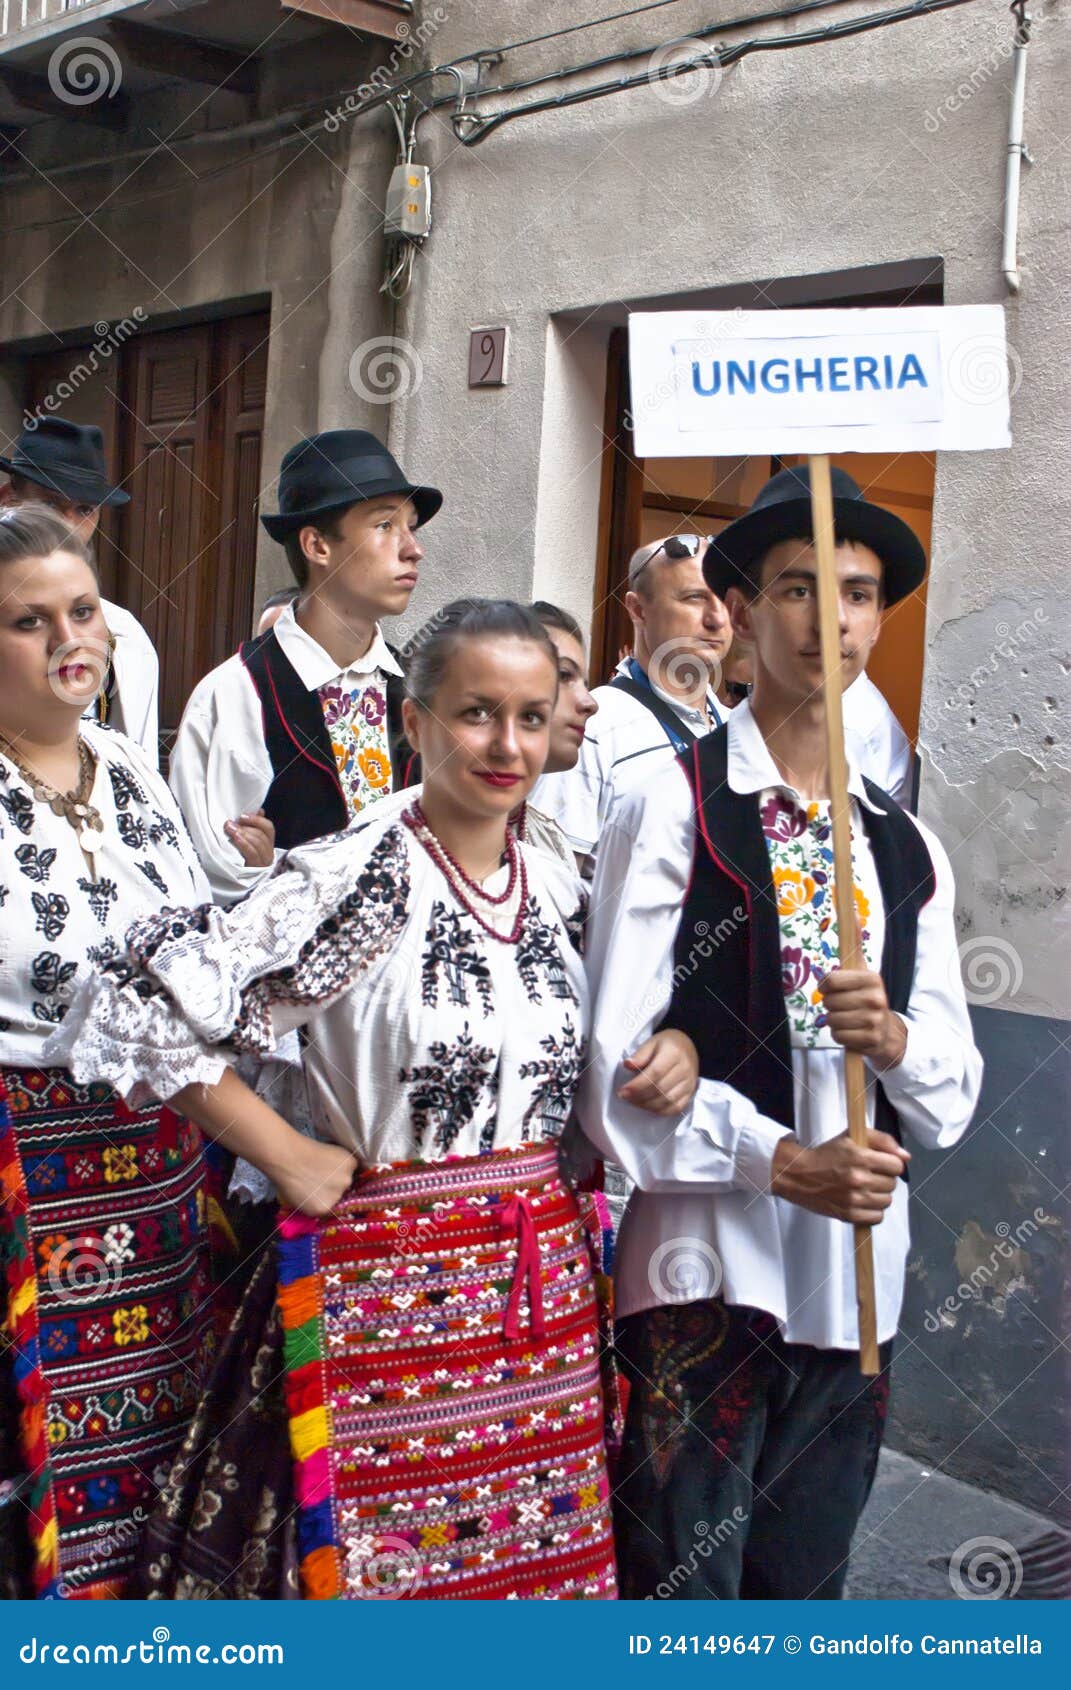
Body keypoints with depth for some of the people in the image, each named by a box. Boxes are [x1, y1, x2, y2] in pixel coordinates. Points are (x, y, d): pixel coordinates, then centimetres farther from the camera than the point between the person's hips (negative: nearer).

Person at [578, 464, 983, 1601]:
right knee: (683, 1592, 3)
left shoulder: (906, 847, 11)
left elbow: (952, 1103, 9)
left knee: (806, 1589, 18)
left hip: (855, 1286, 5)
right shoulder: (670, 809, -5)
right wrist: (783, 1160, -18)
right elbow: (616, 1072, -11)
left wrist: (893, 1037, -11)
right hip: (703, 1274, -5)